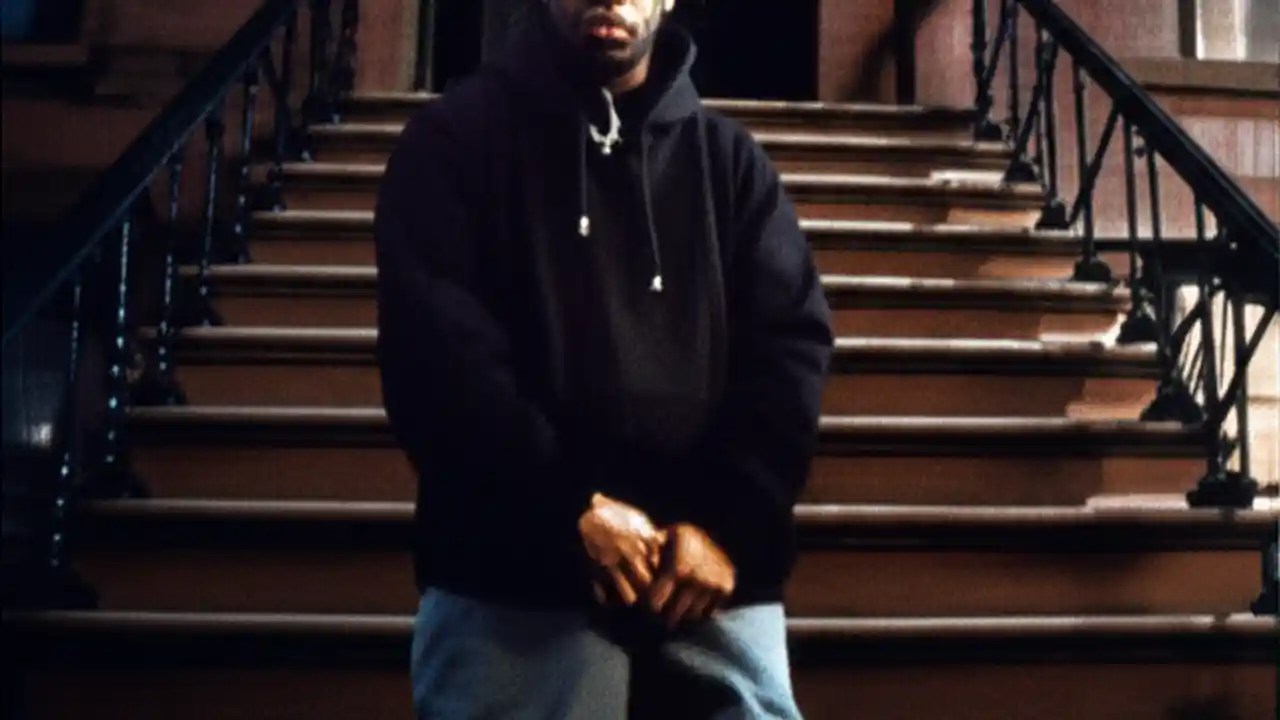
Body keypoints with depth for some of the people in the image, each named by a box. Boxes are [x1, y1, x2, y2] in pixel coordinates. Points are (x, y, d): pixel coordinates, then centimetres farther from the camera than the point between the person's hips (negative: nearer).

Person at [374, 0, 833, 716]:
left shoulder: (730, 156, 16)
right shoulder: (454, 138, 8)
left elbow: (790, 344, 5)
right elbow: (437, 352, -4)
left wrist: (731, 524, -8)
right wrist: (571, 510, -14)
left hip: (715, 579, 3)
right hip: (517, 581, -2)